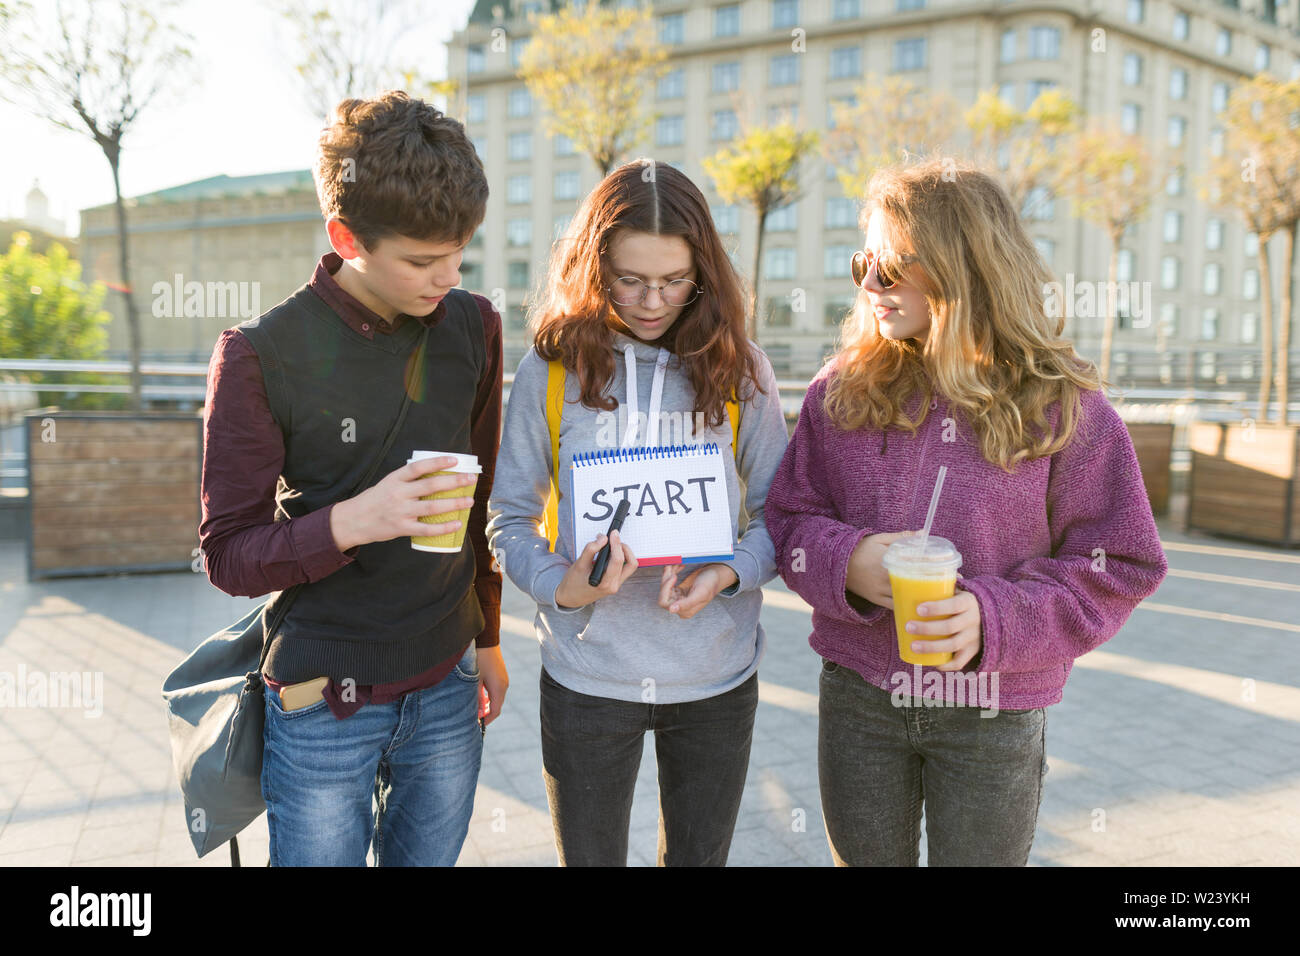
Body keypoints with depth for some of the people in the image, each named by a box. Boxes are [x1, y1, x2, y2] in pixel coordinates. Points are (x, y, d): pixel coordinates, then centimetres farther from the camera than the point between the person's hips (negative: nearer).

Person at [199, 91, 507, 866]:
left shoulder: (473, 326, 0)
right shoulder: (262, 355, -13)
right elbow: (229, 555, -11)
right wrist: (350, 522, -28)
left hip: (445, 691, 4)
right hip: (326, 704, -4)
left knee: (429, 857, 19)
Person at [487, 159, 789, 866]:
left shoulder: (739, 369, -3)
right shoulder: (551, 369, -7)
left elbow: (776, 512, 2)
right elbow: (510, 518, -2)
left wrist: (728, 574, -18)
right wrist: (559, 587, -20)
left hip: (716, 675, 2)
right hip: (587, 673, -1)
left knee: (700, 856, 21)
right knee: (588, 856, 17)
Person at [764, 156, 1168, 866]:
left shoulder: (1062, 404, -8)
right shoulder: (843, 389, -1)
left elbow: (1119, 565, -6)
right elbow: (789, 518, 4)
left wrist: (996, 620, -21)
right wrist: (845, 563, -18)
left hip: (992, 715, -2)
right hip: (858, 698, 2)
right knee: (863, 859, 18)